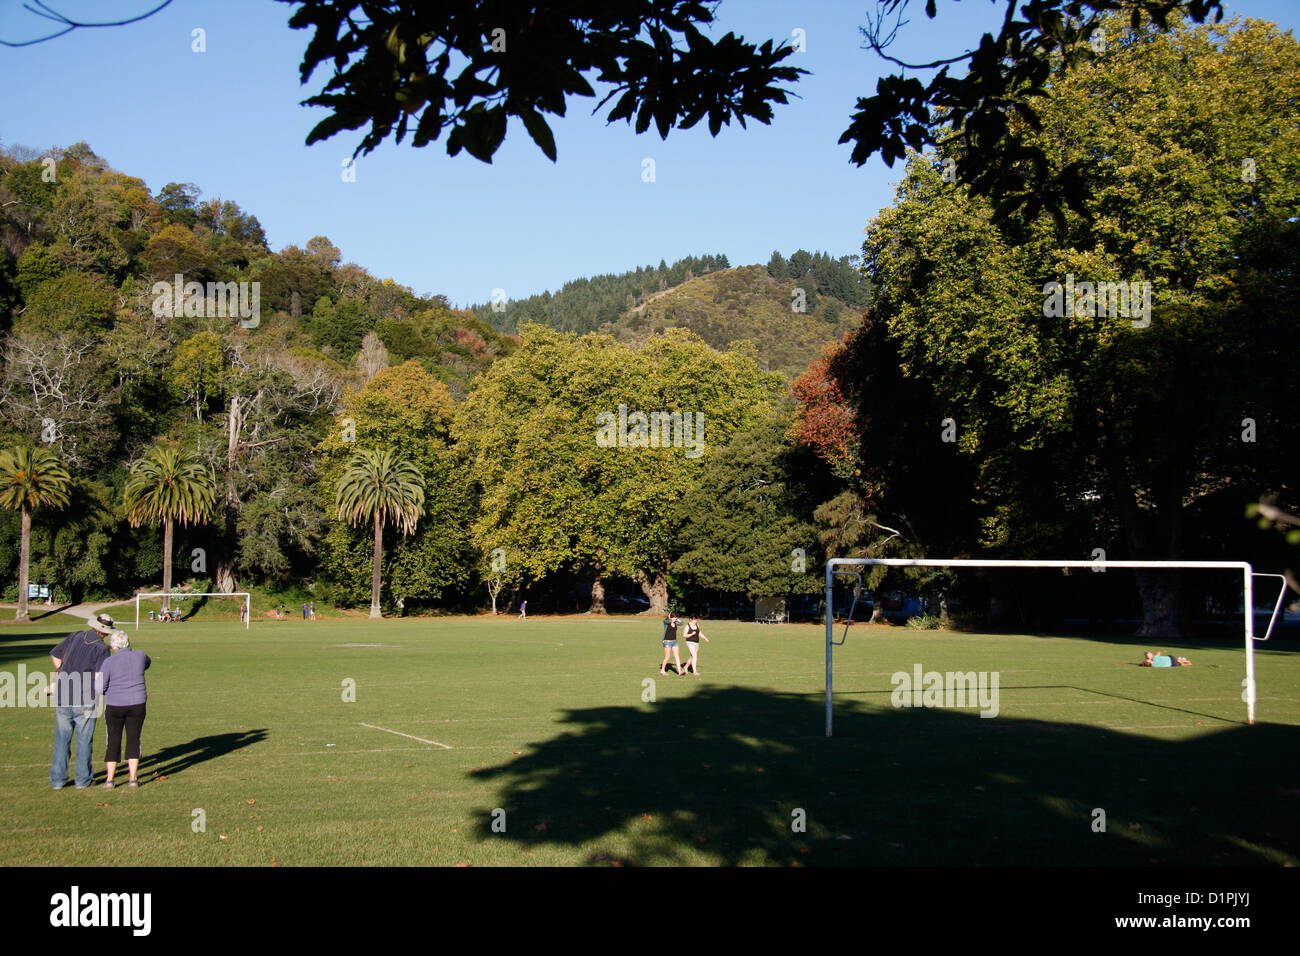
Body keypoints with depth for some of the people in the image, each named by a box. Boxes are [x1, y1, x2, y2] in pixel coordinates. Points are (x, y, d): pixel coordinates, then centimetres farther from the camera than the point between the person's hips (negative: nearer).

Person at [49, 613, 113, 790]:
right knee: (84, 739, 8)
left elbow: (55, 655, 13)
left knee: (62, 738, 11)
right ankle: (83, 779, 12)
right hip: (85, 699, -4)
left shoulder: (76, 636, 4)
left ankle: (57, 780, 12)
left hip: (62, 696, 4)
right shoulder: (101, 649, -9)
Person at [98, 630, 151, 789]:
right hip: (137, 705, 1)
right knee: (133, 740, 10)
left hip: (114, 706, -1)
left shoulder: (108, 662, -9)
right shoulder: (140, 656, -2)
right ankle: (132, 778, 6)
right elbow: (147, 663, 23)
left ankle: (109, 779, 8)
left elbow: (99, 688, -7)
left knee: (113, 742, 10)